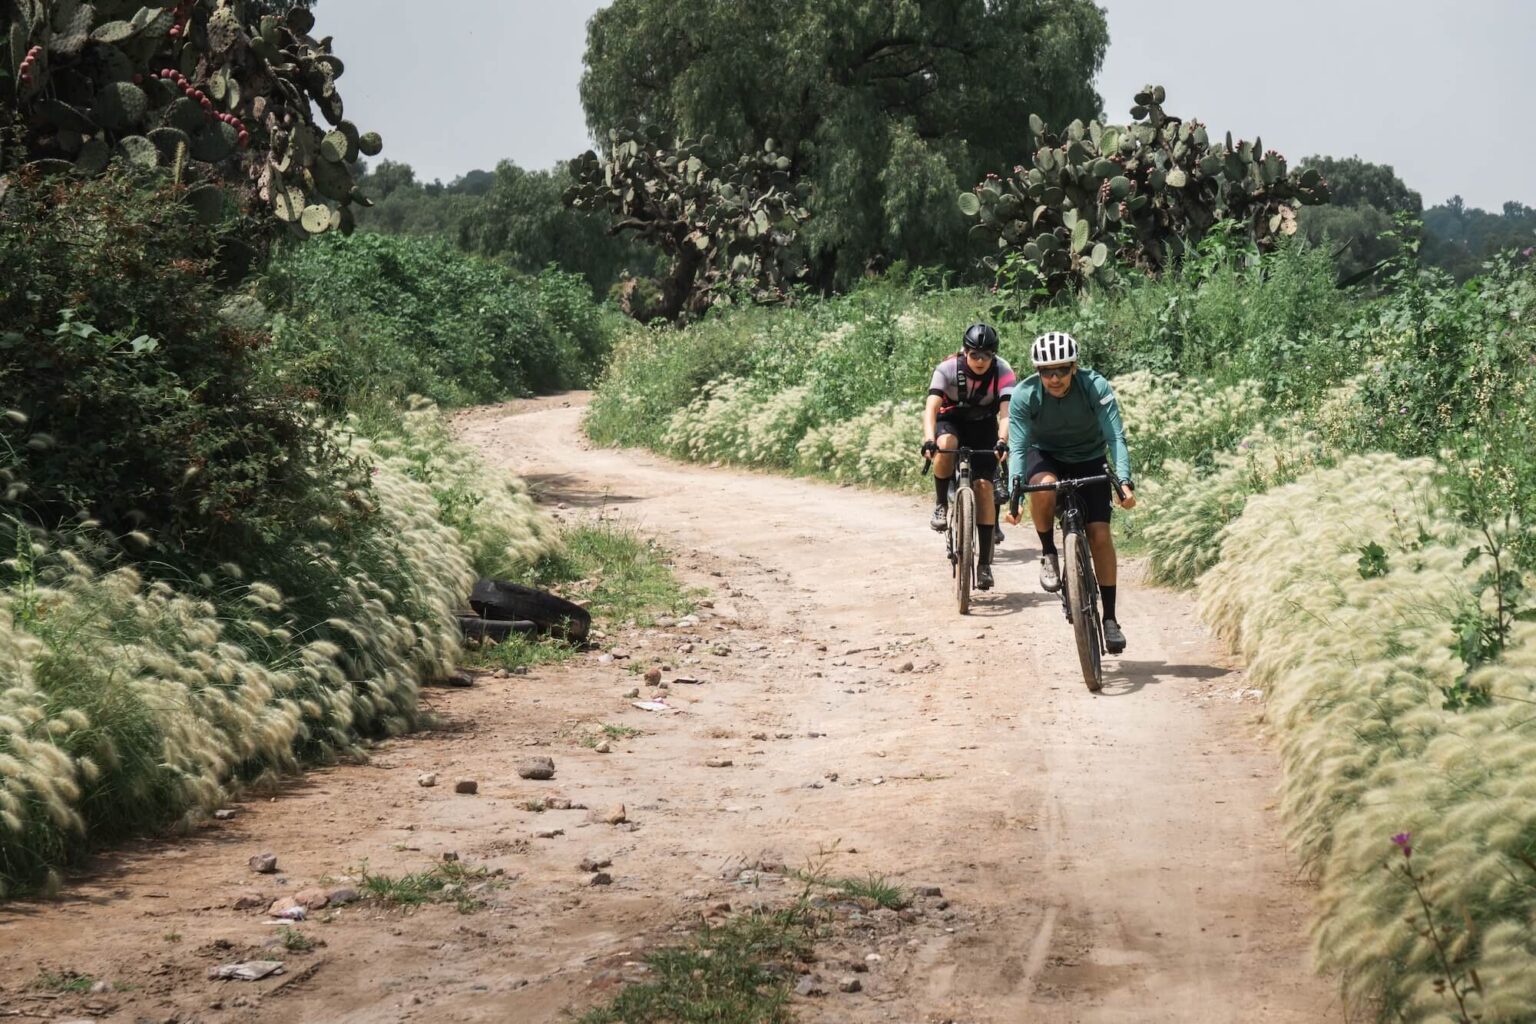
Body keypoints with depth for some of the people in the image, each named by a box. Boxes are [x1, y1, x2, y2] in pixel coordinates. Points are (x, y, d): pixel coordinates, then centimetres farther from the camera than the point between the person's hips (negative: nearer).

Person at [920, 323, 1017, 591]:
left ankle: (984, 562, -8)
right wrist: (929, 440, -51)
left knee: (984, 486, -13)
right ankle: (941, 505, -12)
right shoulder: (947, 368, -26)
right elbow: (931, 407, -35)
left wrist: (1002, 442, -52)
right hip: (951, 420, -1)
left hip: (983, 426, 1)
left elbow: (1006, 411, -34)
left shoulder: (1003, 371, -24)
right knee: (946, 445, -37)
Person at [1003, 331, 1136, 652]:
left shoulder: (1096, 387, -26)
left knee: (1100, 534, -13)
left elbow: (1115, 437, -30)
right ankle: (1048, 554, -11)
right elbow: (1018, 447, -26)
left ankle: (1110, 618, -5)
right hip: (1044, 455, 0)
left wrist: (1125, 481, -45)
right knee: (1044, 486, -37)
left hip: (1088, 460, 0)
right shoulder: (1024, 395, -25)